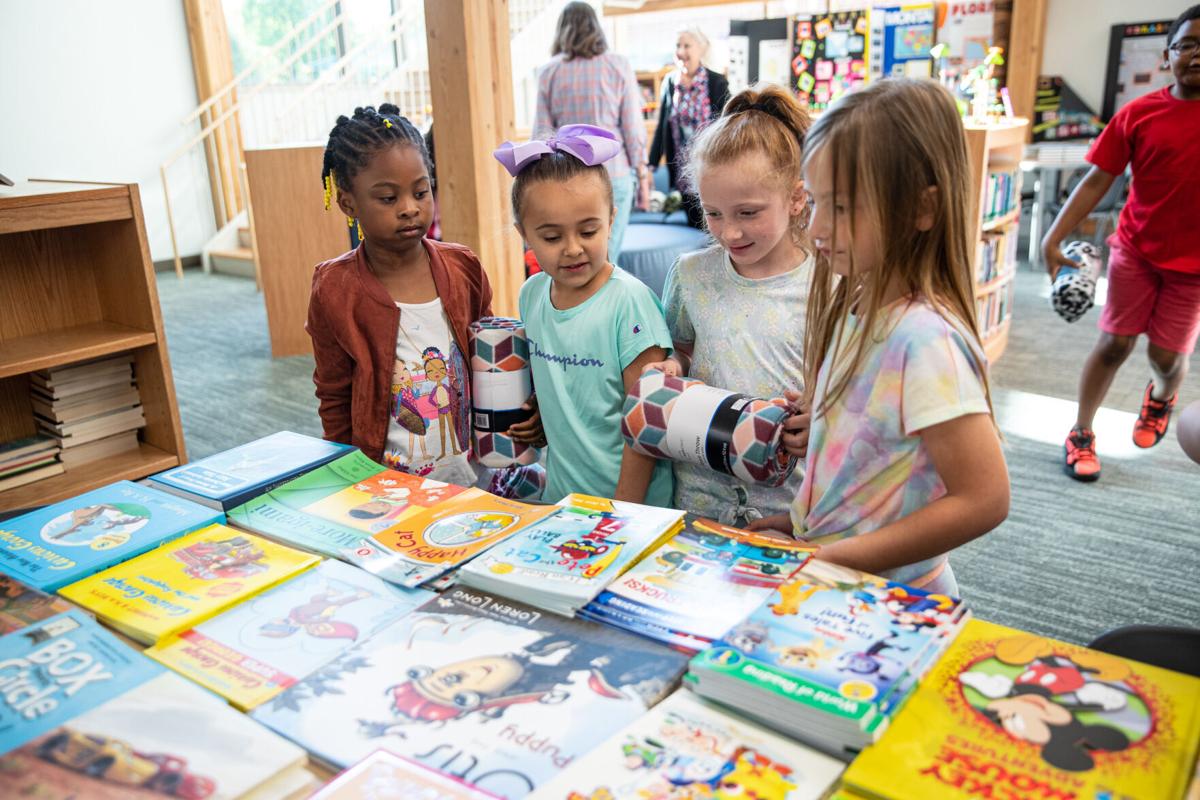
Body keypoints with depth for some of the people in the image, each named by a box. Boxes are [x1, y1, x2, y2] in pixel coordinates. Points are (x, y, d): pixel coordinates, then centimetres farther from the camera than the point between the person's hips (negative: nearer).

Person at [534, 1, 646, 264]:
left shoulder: (548, 72, 3)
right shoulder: (618, 66, 0)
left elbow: (542, 134, 3)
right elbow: (633, 128, 0)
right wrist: (642, 175, 10)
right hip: (614, 173, -1)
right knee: (606, 261, 4)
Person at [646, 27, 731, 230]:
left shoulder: (717, 83, -3)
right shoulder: (669, 83, 6)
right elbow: (661, 128, 10)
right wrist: (651, 166, 5)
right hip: (683, 174, 3)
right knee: (693, 226, 7)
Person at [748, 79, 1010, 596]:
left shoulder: (925, 340, -24)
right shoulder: (853, 305, 0)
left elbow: (983, 500, -23)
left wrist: (835, 559, -21)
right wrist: (802, 525, 4)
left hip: (890, 596, -6)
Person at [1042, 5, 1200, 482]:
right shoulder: (1138, 114, -5)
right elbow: (1097, 181, -5)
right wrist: (1054, 240, -12)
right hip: (1136, 249, 0)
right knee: (1115, 343, 0)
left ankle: (1161, 397, 41)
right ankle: (1081, 434, 16)